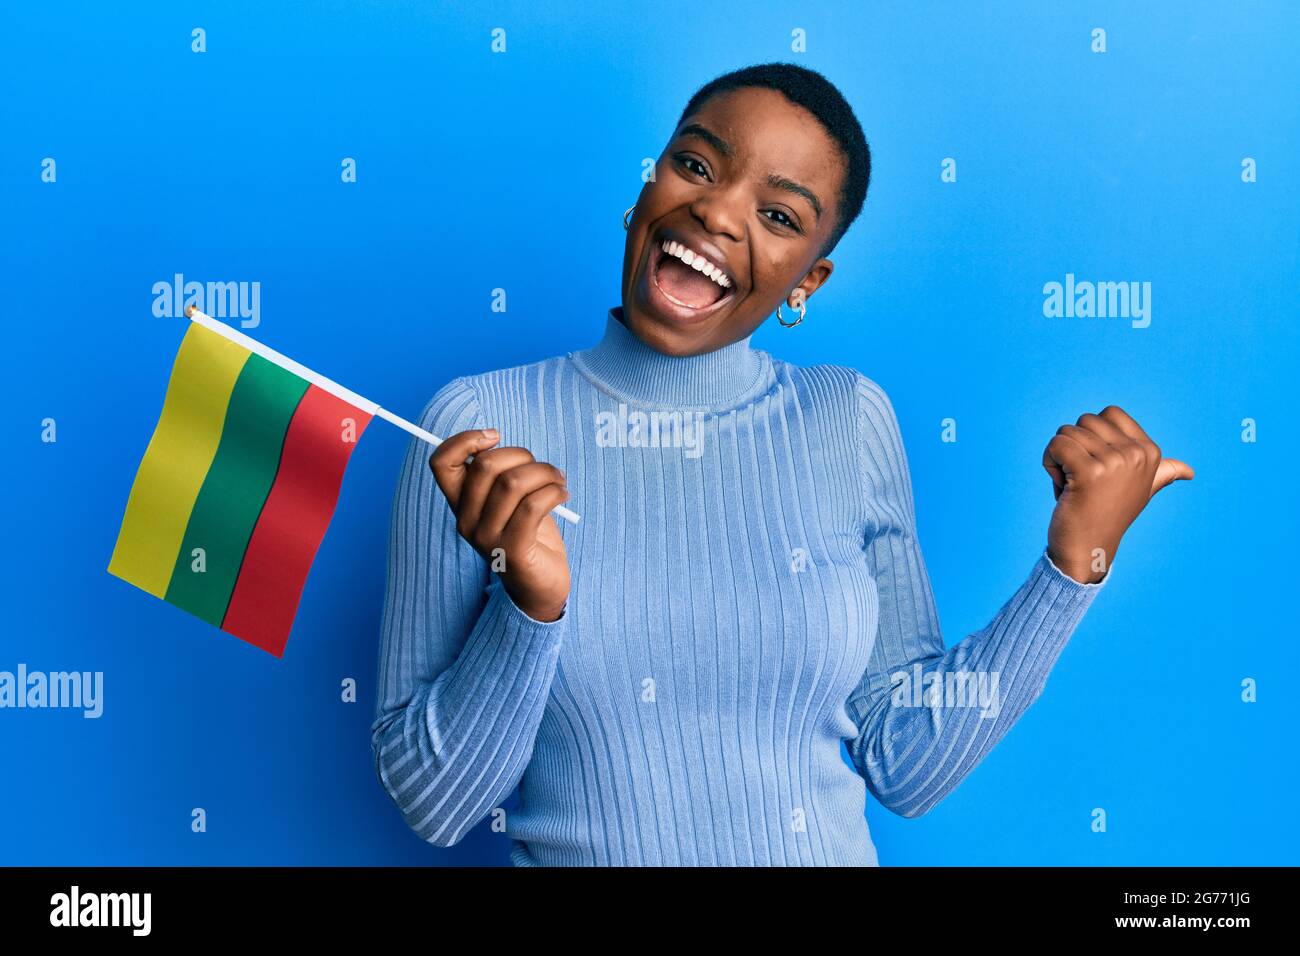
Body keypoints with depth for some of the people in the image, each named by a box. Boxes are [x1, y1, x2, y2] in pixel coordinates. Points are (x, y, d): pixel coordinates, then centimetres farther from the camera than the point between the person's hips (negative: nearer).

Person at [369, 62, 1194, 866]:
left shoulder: (851, 420, -7)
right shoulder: (479, 429, -12)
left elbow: (905, 763, -5)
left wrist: (1077, 556, -12)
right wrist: (529, 605, -26)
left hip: (830, 848, 1)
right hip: (573, 849, -1)